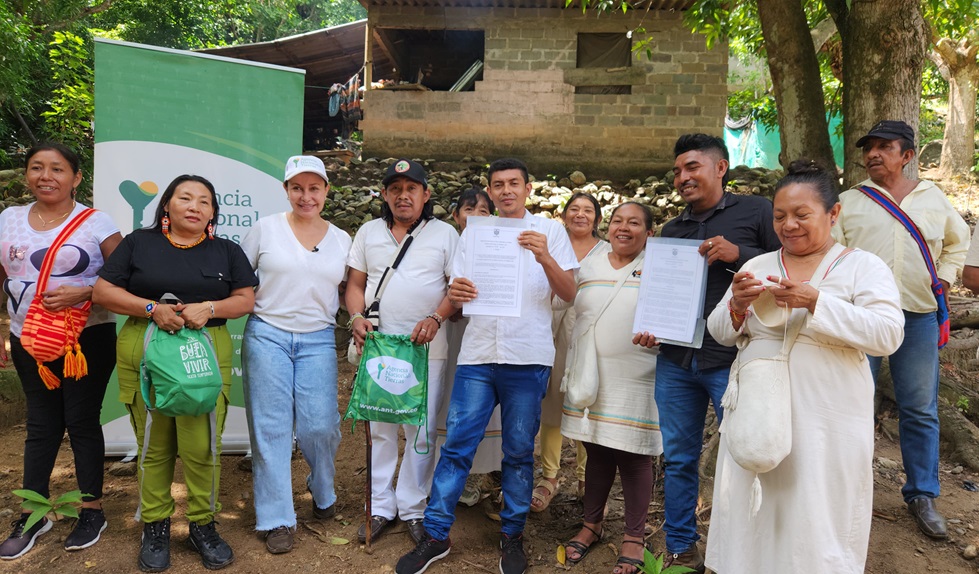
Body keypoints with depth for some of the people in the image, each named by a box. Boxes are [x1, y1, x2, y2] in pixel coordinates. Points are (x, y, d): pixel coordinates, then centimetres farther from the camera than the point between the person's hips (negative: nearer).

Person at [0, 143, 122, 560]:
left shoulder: (95, 222, -6)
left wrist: (83, 293, -22)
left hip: (87, 338, -4)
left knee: (82, 421, 3)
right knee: (41, 425, 12)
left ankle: (92, 511, 17)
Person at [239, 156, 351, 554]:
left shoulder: (341, 240, 8)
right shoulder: (266, 228, 2)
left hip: (318, 341, 1)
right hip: (267, 335, -1)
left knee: (319, 426, -3)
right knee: (271, 428, 1)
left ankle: (323, 494, 28)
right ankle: (277, 520, 13)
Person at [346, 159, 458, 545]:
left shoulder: (445, 234, 3)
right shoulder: (369, 232, 12)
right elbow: (356, 284, 13)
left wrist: (435, 318, -15)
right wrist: (357, 317, -6)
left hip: (426, 349, -2)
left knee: (422, 431, 2)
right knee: (378, 427, 8)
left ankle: (413, 508, 17)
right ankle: (380, 506, 21)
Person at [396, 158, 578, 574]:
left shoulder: (549, 231, 7)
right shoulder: (473, 232, 14)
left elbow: (569, 294, -1)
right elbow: (458, 294, 12)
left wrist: (545, 258, -19)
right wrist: (455, 295, -12)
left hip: (528, 357, -2)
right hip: (478, 353, 2)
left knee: (519, 450, 6)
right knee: (456, 445, 1)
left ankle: (512, 536, 21)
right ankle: (436, 535, 12)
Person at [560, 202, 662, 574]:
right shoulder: (588, 267, 12)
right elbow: (572, 315, 17)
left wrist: (656, 332, -26)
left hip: (636, 379, -4)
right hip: (591, 376, 4)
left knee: (633, 456, 2)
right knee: (597, 452, 13)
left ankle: (634, 536, 16)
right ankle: (592, 524, 29)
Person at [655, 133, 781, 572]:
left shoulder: (755, 211, 1)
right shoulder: (671, 230, 16)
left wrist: (737, 254, -18)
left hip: (730, 361, -5)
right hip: (675, 361, 5)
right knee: (678, 459, 11)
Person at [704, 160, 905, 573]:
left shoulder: (864, 267, -1)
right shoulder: (757, 266, 9)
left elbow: (888, 335, -14)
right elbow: (721, 333, 9)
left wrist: (815, 301, -24)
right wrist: (737, 305, -12)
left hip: (828, 424, -3)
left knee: (816, 527, 6)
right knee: (753, 521, 12)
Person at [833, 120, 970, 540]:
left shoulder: (934, 198, 11)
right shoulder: (848, 202, 4)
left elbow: (958, 240, 25)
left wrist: (945, 278, 11)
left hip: (918, 317, 2)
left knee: (920, 410, 8)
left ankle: (922, 496, 22)